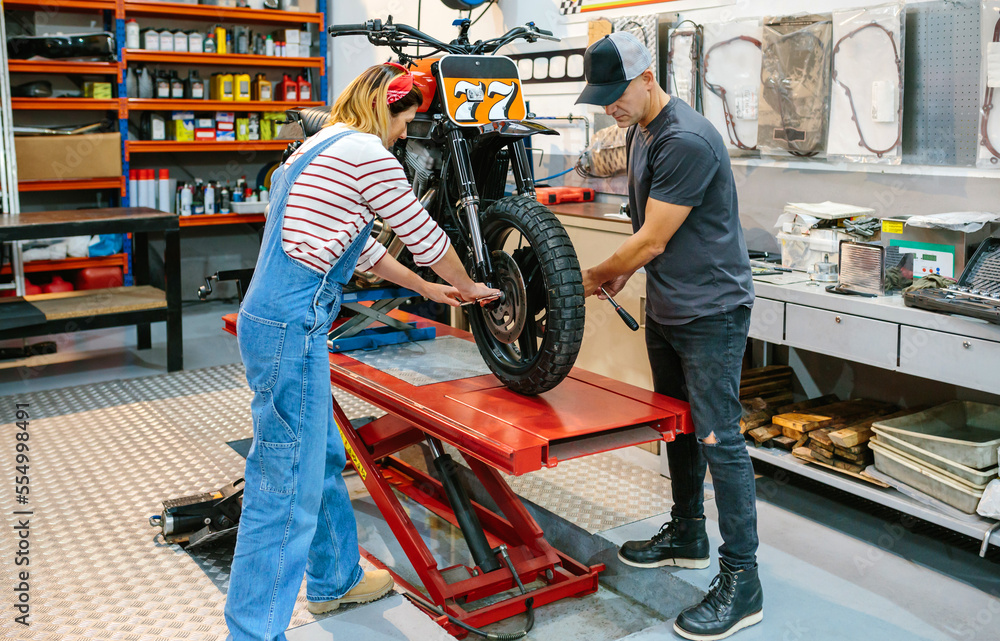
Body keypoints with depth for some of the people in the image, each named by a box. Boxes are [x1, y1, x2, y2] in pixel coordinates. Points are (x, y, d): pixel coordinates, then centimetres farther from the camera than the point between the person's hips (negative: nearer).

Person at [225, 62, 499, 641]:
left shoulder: (316, 149, 21)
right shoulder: (365, 152, -10)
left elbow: (360, 245, 28)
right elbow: (425, 237, -2)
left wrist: (426, 288, 33)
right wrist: (469, 288, 16)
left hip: (269, 321, 11)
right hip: (291, 330, -11)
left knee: (324, 459, 23)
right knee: (288, 490, -4)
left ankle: (335, 580, 40)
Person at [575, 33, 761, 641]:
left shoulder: (688, 141, -22)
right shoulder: (643, 132, 10)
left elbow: (653, 240, -20)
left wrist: (594, 277, -7)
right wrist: (624, 273, 8)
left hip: (711, 311, -10)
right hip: (665, 309, 10)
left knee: (718, 438, -8)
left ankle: (742, 582, 1)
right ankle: (688, 537, 35)